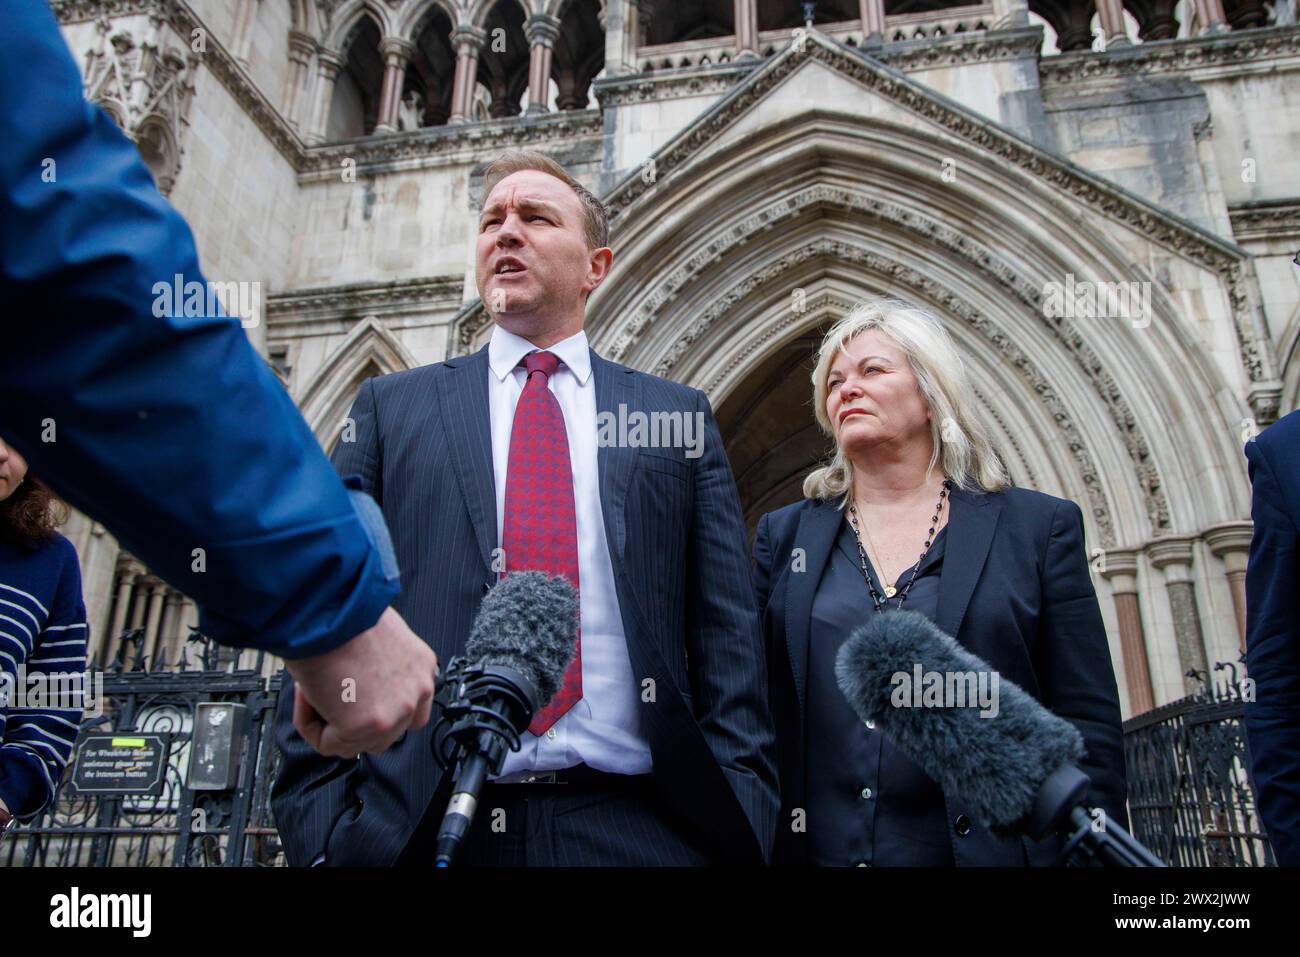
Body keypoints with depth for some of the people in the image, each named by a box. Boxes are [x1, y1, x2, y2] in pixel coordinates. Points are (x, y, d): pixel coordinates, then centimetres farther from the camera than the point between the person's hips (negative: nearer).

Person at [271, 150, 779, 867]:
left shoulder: (678, 417, 8)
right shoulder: (391, 406, 9)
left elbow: (726, 639, 4)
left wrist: (741, 818, -4)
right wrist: (321, 823, -5)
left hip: (636, 828, 0)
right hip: (421, 828, 1)